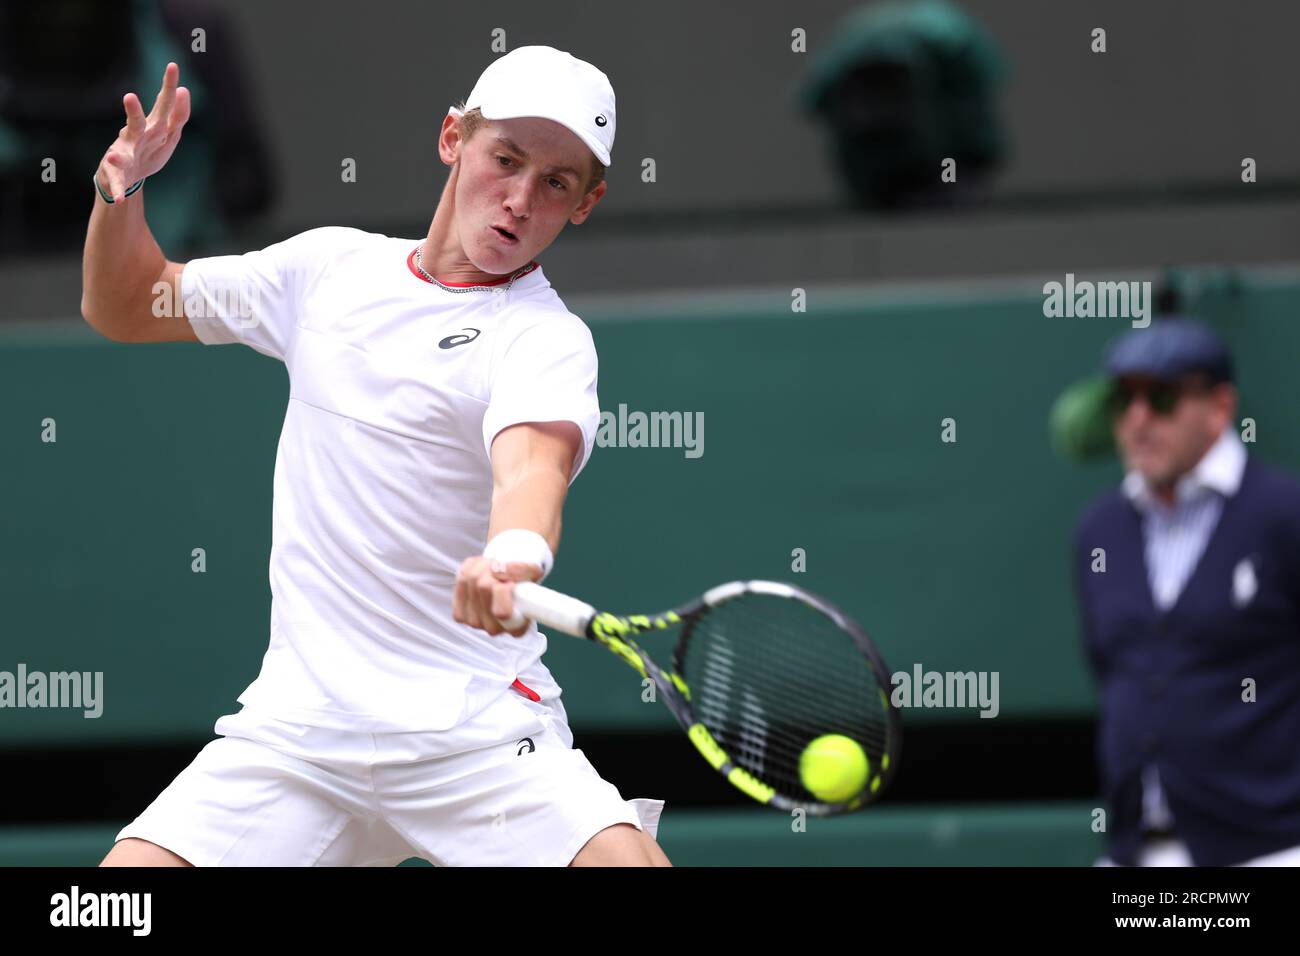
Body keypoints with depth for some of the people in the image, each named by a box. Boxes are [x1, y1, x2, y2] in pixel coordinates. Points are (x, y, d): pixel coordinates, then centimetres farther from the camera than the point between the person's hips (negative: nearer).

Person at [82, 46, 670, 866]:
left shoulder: (548, 340, -5)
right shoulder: (333, 267, 12)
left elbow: (533, 467, -27)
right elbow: (125, 306, 25)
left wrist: (516, 554, -51)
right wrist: (122, 190, 5)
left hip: (478, 729, -4)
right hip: (297, 727, 4)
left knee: (626, 861, -27)